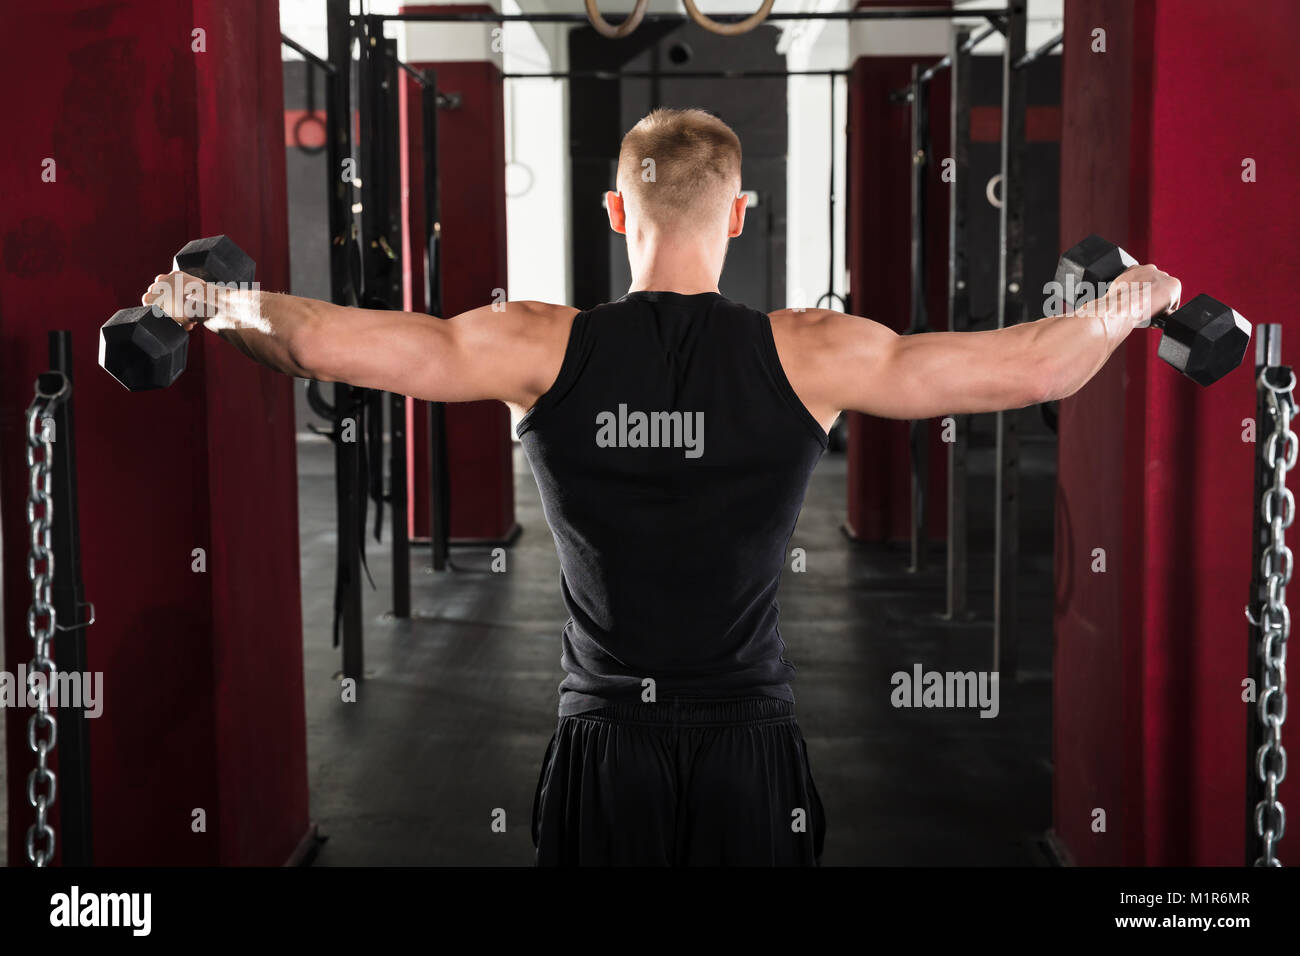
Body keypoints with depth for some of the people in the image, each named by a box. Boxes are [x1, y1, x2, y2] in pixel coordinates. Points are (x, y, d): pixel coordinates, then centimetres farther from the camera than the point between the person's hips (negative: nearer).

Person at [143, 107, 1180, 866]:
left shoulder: (542, 349, -9)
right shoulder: (811, 355, -9)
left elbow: (323, 342, -10)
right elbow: (1035, 368, -6)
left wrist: (207, 301, 10)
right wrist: (1133, 298, 14)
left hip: (606, 744, 0)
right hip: (748, 742, 0)